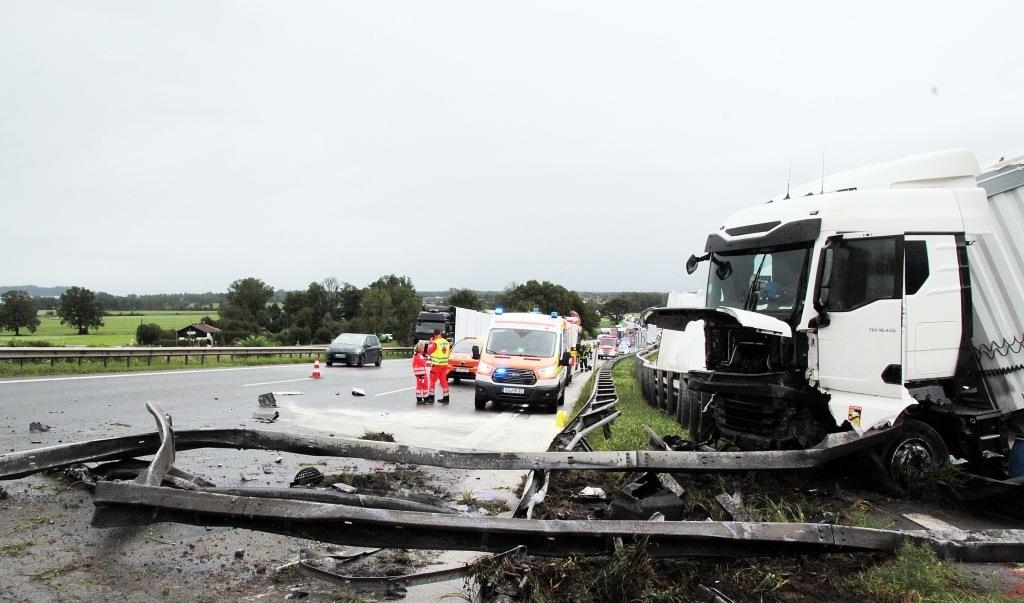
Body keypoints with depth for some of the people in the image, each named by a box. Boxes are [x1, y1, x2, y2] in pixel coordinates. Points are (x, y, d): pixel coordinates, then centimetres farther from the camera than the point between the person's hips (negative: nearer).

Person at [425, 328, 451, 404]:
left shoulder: (435, 343, -16)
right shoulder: (446, 342, 4)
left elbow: (429, 352, -6)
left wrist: (430, 343, 4)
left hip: (436, 365, -6)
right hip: (444, 365, 6)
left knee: (432, 381, 4)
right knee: (444, 381, 11)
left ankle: (431, 398, 6)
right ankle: (445, 398, 12)